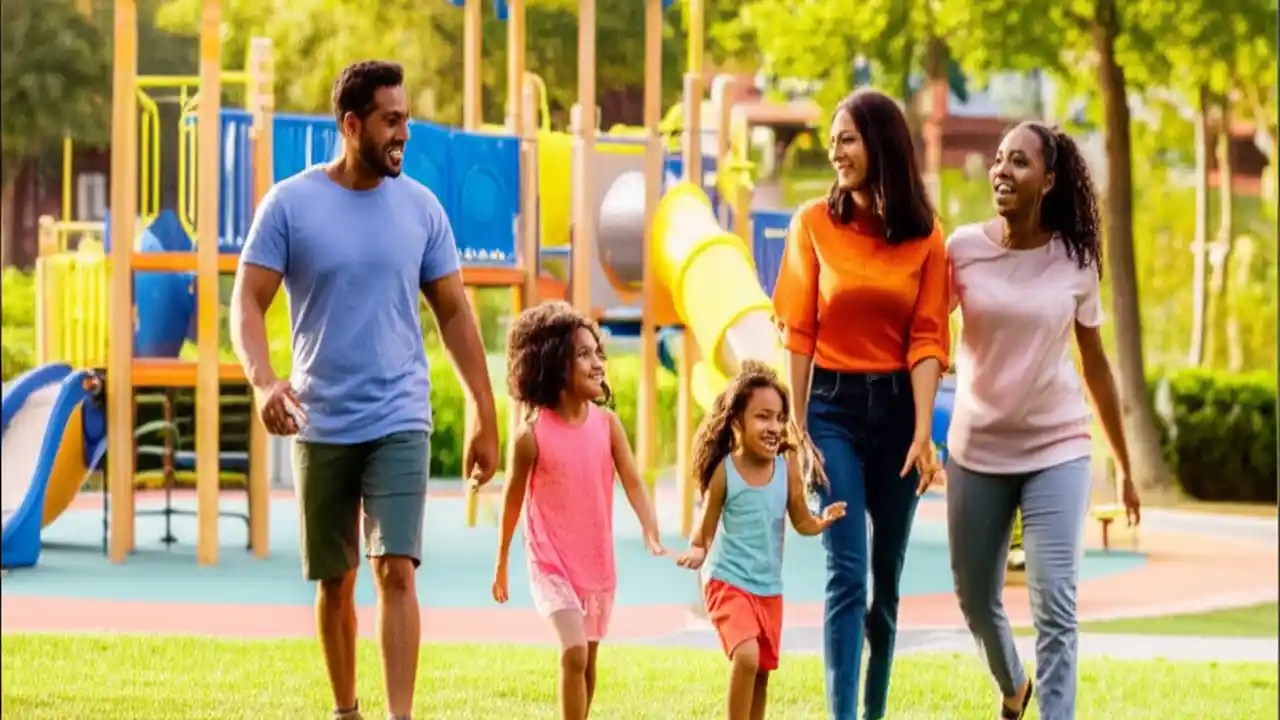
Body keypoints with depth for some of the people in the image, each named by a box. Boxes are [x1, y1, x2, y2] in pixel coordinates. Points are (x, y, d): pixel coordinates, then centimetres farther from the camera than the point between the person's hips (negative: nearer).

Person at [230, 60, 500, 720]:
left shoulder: (420, 207, 2)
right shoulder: (290, 203, -4)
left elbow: (454, 313, 8)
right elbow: (247, 302, -8)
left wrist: (485, 418, 7)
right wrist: (262, 379, -27)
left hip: (400, 422, 0)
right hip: (321, 425, 0)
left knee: (396, 571, -13)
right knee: (334, 582, 10)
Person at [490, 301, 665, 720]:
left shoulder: (607, 423, -5)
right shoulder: (533, 433, -14)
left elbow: (632, 482, -10)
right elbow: (513, 498, -1)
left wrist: (651, 535, -27)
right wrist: (501, 564, 8)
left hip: (598, 561, 4)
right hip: (552, 563, -4)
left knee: (588, 660, 14)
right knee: (574, 654, -17)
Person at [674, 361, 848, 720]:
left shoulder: (787, 466, -5)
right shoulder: (724, 471, -12)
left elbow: (801, 522, 4)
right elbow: (706, 531, -5)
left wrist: (823, 521, -17)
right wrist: (696, 552, -25)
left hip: (769, 588, 5)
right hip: (727, 581, -5)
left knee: (762, 671, 12)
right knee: (746, 656, -24)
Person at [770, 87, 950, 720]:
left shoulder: (925, 238, 1)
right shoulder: (814, 223, -1)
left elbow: (927, 340, -3)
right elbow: (799, 332, 0)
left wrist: (922, 433, -12)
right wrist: (796, 427, -4)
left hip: (897, 406, 1)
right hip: (833, 404, -1)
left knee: (887, 576, 9)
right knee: (846, 574, -10)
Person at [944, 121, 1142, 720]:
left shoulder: (1075, 260, -3)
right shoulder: (962, 248, -6)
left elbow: (1096, 365, 7)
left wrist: (1125, 466, 12)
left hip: (1057, 448, -1)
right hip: (977, 448, 1)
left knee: (1055, 608, -13)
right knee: (975, 599, 15)